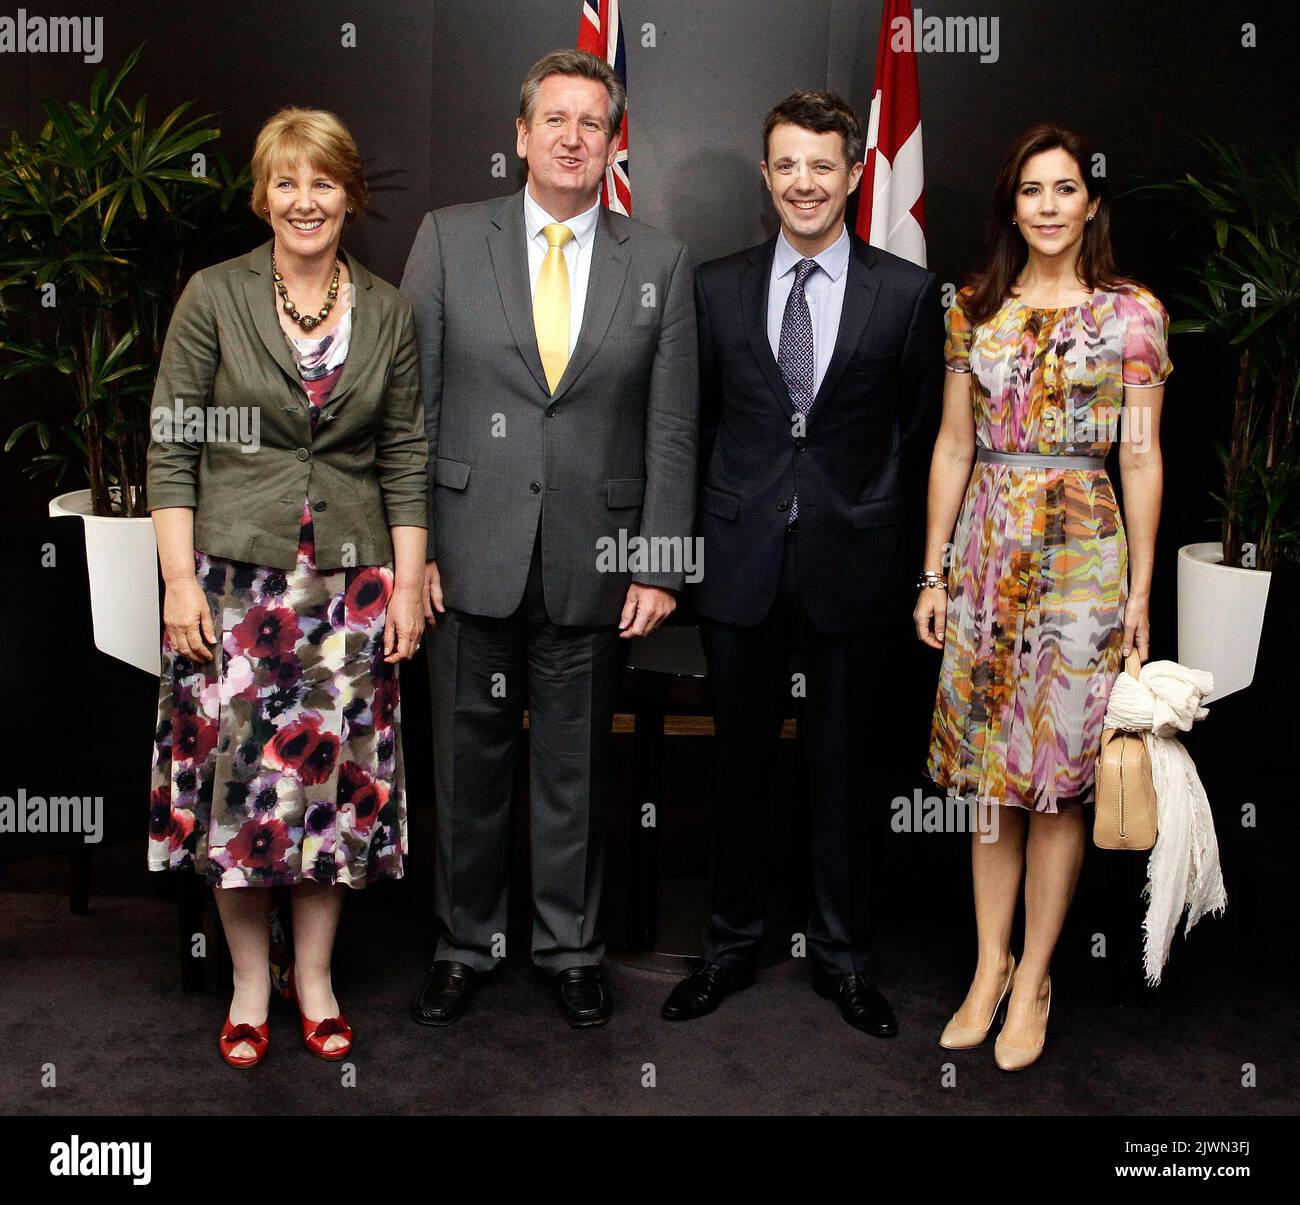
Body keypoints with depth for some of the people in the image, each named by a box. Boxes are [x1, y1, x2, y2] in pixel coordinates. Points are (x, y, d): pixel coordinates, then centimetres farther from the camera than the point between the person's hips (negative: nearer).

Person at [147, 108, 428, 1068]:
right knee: (234, 773, 2)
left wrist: (408, 584, 1)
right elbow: (172, 447, -1)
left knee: (336, 772, 5)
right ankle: (250, 981, 21)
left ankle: (315, 973, 23)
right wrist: (179, 579, -8)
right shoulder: (213, 297, 1)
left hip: (350, 582, 2)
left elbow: (406, 458, 7)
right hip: (234, 574, -1)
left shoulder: (389, 313, 7)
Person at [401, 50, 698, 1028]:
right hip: (472, 555, 0)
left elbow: (672, 429, 3)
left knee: (577, 767, 10)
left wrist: (659, 564, -2)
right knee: (470, 761, 9)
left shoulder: (660, 264, 5)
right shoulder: (448, 239, 4)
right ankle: (466, 944, 28)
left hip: (594, 563, 0)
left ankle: (572, 948, 27)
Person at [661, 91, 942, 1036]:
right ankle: (732, 947, 27)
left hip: (849, 563, -1)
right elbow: (698, 418, 10)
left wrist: (865, 513, 4)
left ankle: (842, 956, 26)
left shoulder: (907, 292, 1)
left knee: (842, 766, 10)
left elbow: (920, 427, 6)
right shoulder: (718, 286, 5)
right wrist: (724, 514, 6)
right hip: (742, 561, 1)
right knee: (741, 763, 11)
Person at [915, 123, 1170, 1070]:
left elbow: (1142, 459, -1)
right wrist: (934, 574, 6)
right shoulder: (976, 310, 8)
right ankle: (990, 965, 22)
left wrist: (1141, 589, -3)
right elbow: (953, 448, 9)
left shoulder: (1133, 312, 0)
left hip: (1082, 554, -3)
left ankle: (1034, 977, 18)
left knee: (1058, 775, 3)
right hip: (987, 552, 3)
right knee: (990, 771, 8)